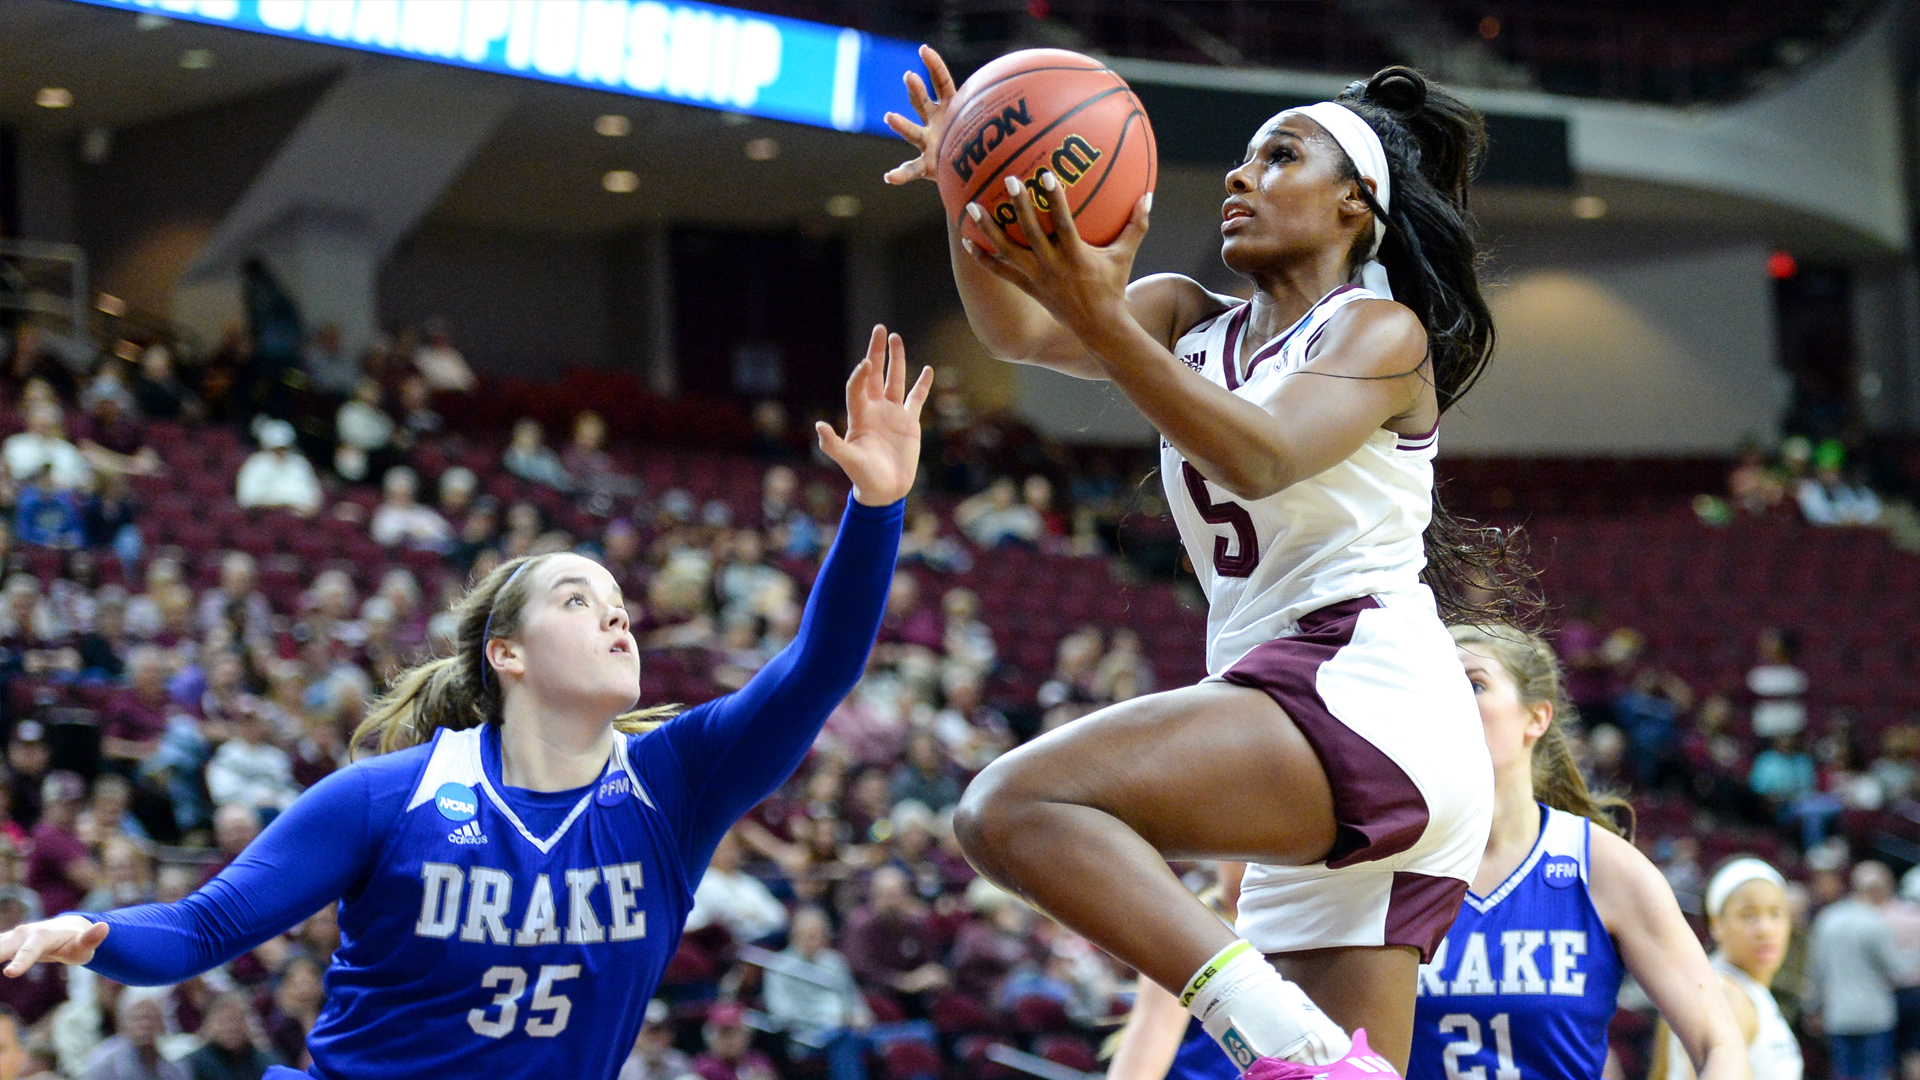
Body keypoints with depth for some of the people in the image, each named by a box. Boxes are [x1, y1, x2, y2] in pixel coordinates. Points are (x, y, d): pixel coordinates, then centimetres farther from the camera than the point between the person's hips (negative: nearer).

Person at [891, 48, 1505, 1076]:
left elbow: (1261, 458, -19)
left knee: (1013, 806, -24)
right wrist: (968, 191, -14)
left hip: (1360, 692, -8)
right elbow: (1016, 331, 4)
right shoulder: (1192, 323, 21)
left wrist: (1103, 324, -30)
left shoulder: (1381, 331, 1)